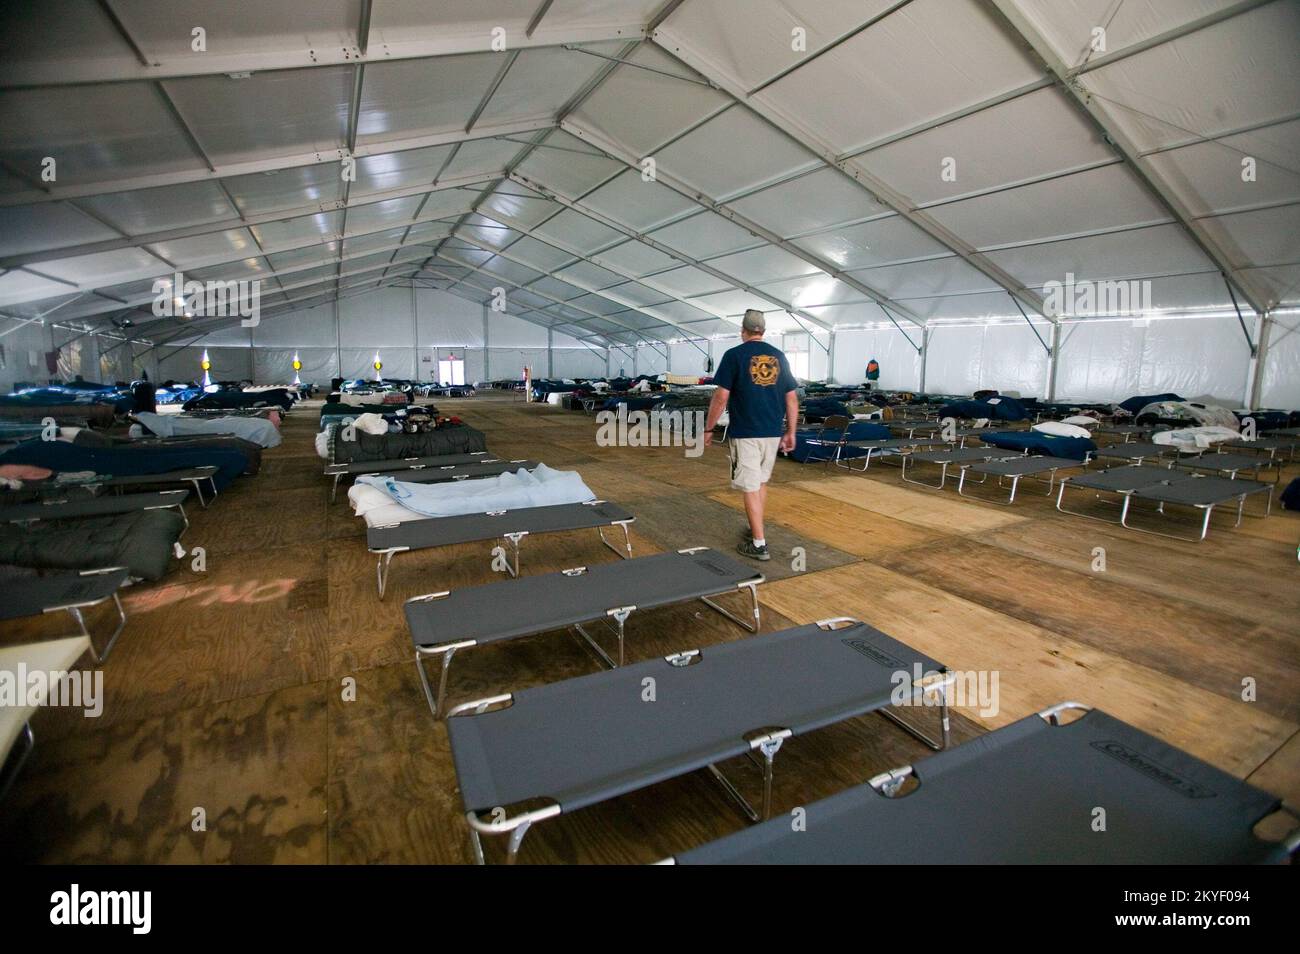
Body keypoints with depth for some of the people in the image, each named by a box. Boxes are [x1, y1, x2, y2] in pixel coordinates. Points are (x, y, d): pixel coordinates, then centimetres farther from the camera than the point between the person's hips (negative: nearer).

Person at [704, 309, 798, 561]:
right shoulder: (779, 356, 8)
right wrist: (790, 432, 15)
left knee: (750, 487, 0)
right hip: (773, 432, 5)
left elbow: (721, 397, -11)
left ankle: (759, 544, 1)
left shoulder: (734, 355, -5)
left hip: (745, 433, -5)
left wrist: (708, 429, -2)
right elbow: (792, 399, 7)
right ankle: (755, 528, 34)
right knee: (761, 481, 20)